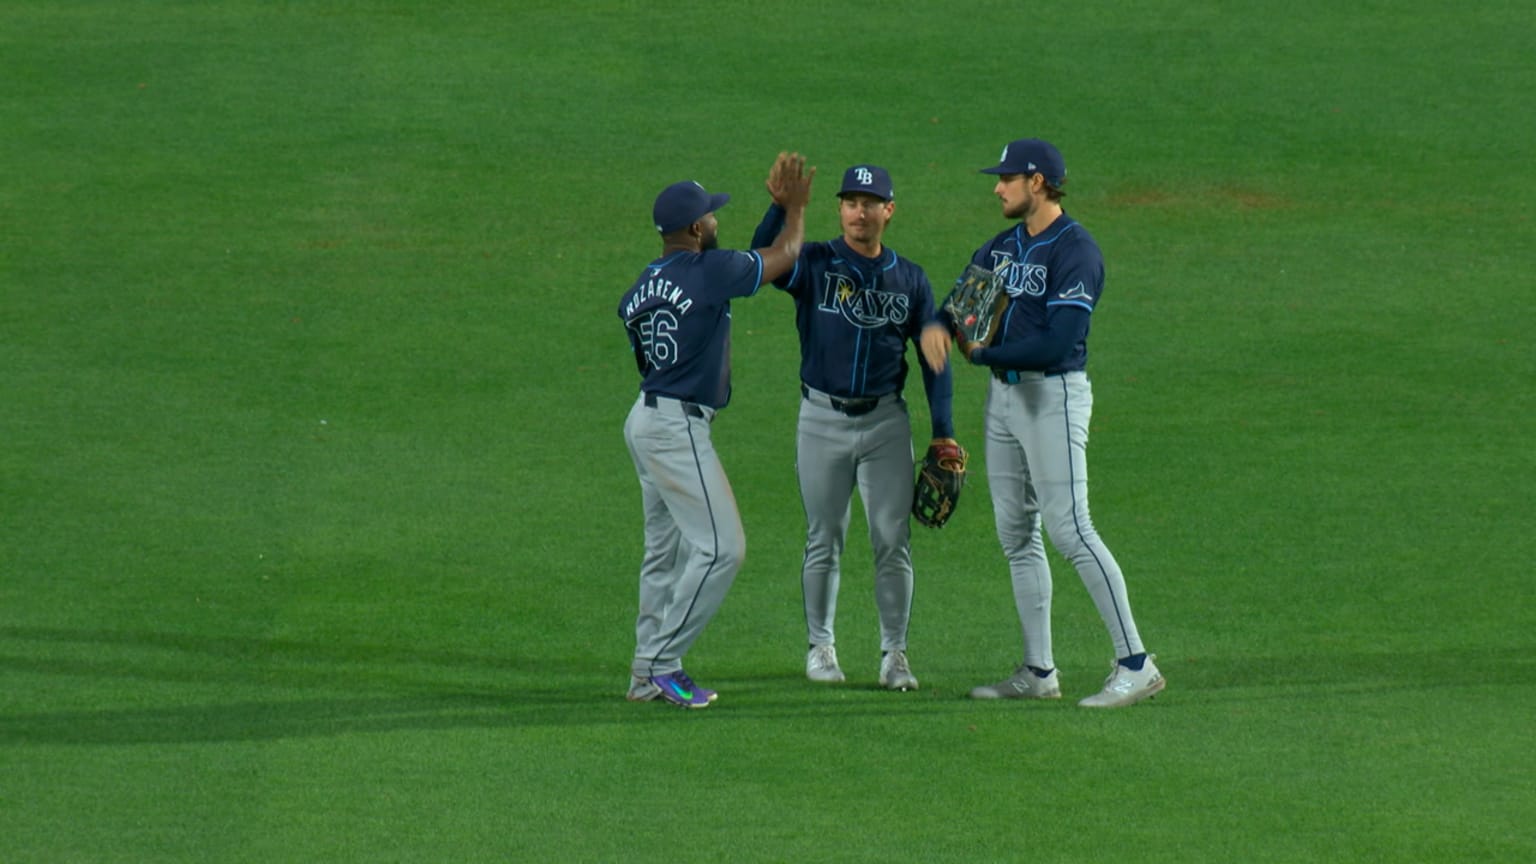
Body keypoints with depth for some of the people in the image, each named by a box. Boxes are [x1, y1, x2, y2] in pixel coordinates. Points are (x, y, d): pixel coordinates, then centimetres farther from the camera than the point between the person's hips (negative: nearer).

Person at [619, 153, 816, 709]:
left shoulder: (640, 289, 9)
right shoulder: (709, 271, -14)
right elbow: (783, 257, 0)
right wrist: (794, 206, 14)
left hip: (645, 419, 9)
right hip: (678, 428, -9)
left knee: (666, 550, 14)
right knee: (720, 547, -7)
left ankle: (648, 674, 16)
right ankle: (661, 664, -8)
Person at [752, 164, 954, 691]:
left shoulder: (910, 280, 5)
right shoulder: (815, 264, -1)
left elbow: (934, 356, 7)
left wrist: (943, 433, 0)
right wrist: (781, 206, -38)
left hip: (886, 420, 1)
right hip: (823, 419, -1)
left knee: (893, 540, 0)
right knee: (824, 541, 6)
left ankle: (894, 654, 7)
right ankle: (820, 647, 17)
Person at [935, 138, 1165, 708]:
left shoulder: (1075, 252, -14)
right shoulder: (1004, 246, 13)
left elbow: (1059, 342, -22)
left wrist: (987, 355, -14)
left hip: (1054, 393, -9)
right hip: (1003, 394, 9)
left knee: (1069, 529, -14)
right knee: (1016, 534, 10)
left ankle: (1135, 665, -14)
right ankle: (1038, 672, 16)